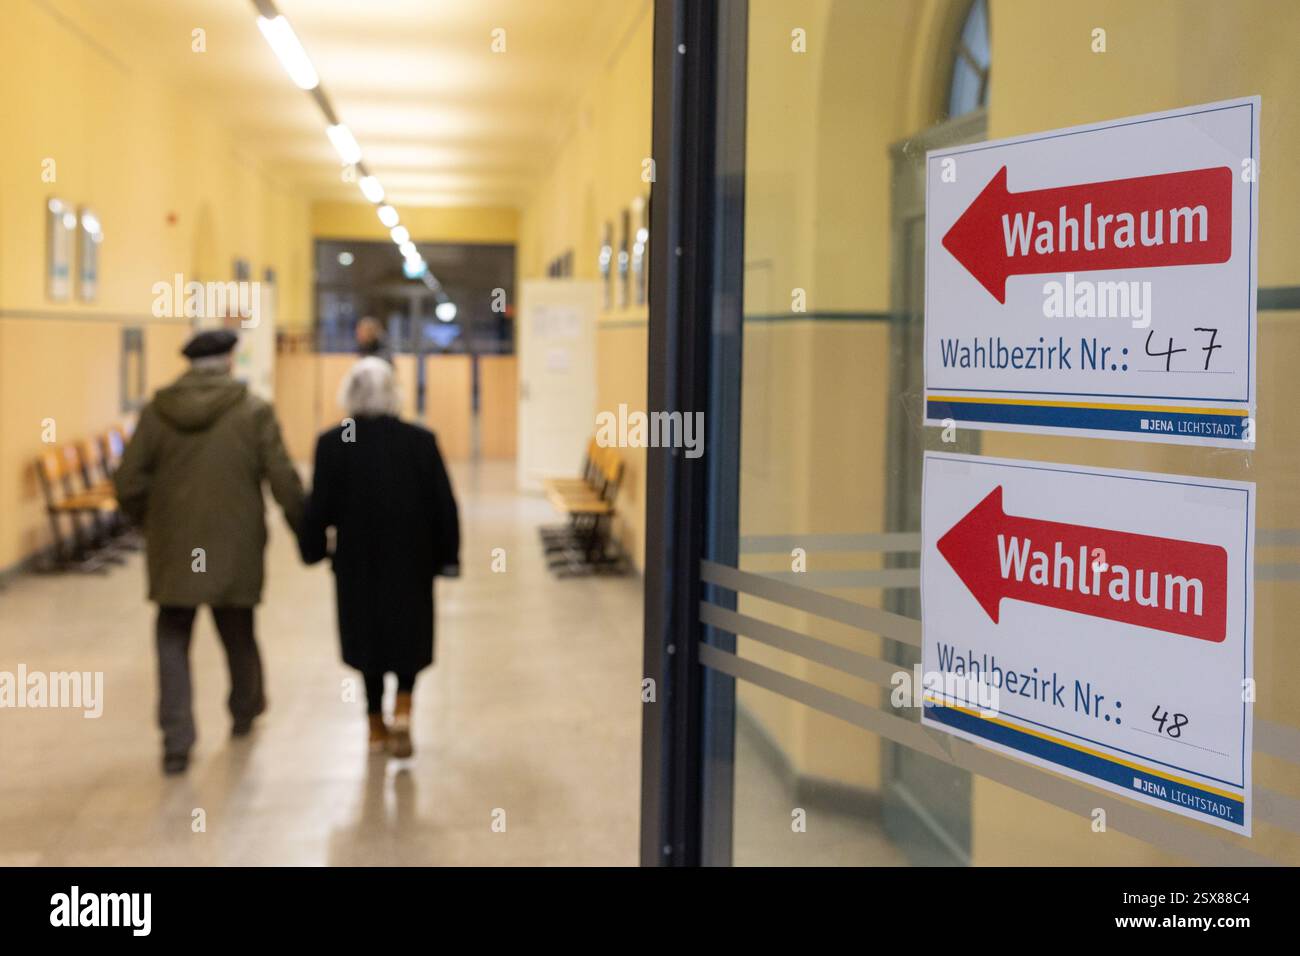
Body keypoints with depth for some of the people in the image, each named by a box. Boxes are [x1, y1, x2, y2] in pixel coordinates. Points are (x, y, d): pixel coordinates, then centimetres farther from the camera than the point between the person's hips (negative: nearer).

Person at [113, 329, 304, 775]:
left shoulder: (157, 410, -2)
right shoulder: (254, 411, -6)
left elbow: (128, 482, -3)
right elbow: (284, 482, -9)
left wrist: (148, 521, 16)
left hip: (173, 550, 0)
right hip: (235, 548, 0)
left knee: (173, 641, 8)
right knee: (239, 635, 18)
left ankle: (176, 741, -1)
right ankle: (244, 711, 40)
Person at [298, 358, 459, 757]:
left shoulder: (332, 444, -11)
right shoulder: (421, 441, -9)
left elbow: (319, 507, -7)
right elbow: (444, 504, -5)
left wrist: (313, 548, 10)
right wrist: (446, 556, 5)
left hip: (358, 560, 0)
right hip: (412, 558, 0)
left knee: (368, 634, 15)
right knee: (408, 631, 17)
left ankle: (377, 725, 23)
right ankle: (402, 710, -2)